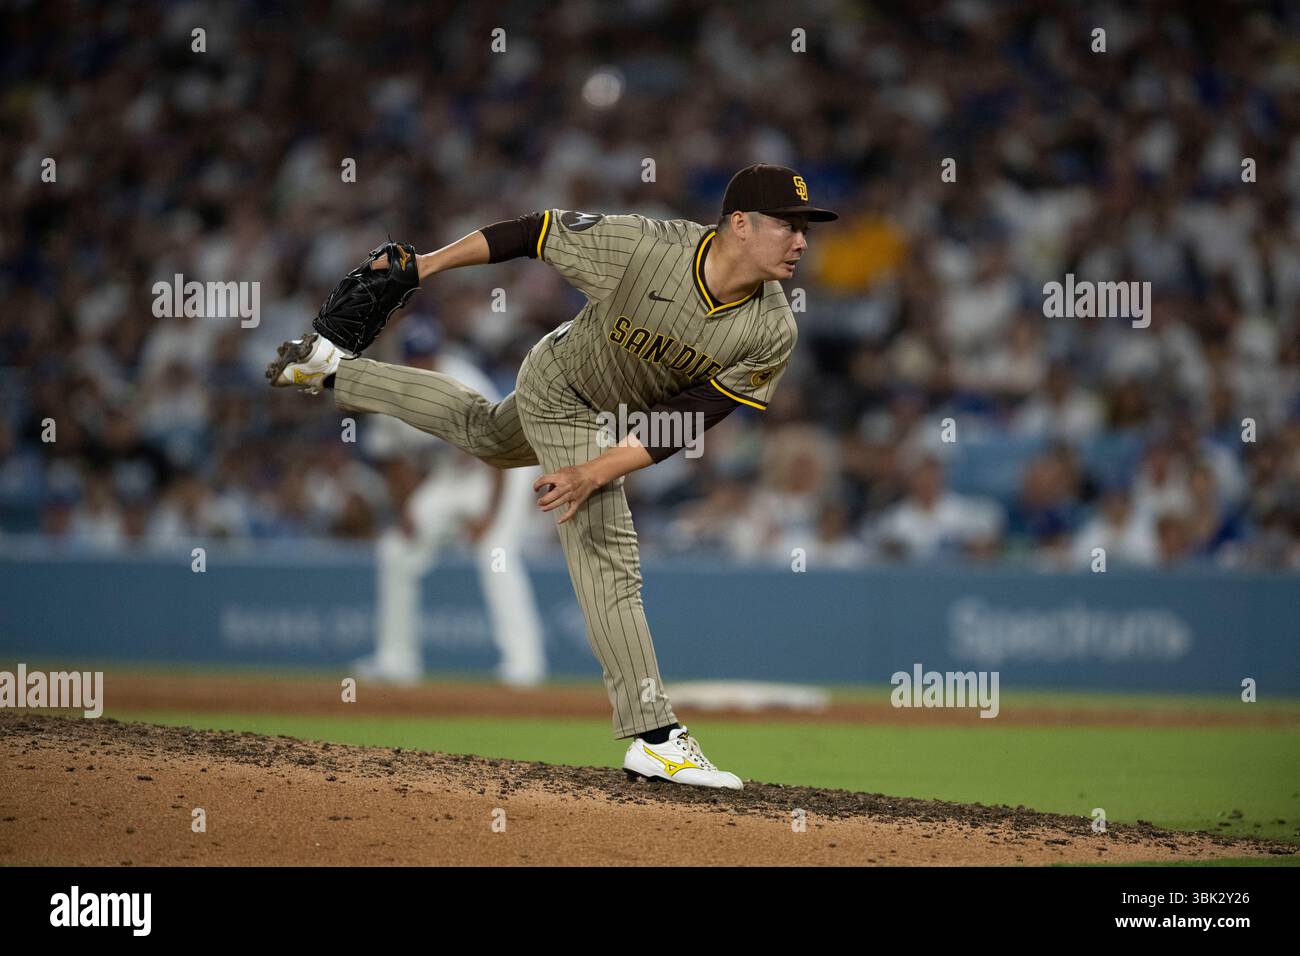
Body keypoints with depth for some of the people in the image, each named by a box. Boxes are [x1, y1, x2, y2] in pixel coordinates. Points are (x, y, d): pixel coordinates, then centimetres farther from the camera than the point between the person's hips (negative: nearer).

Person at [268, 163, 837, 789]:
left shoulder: (772, 334, -26)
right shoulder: (643, 246, -37)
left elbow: (687, 421, -22)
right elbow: (537, 232, -22)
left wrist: (597, 471, -31)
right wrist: (427, 265, -14)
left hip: (622, 415, 6)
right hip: (563, 400, -6)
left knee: (480, 432, 30)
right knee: (608, 558, -12)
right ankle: (653, 739, -11)